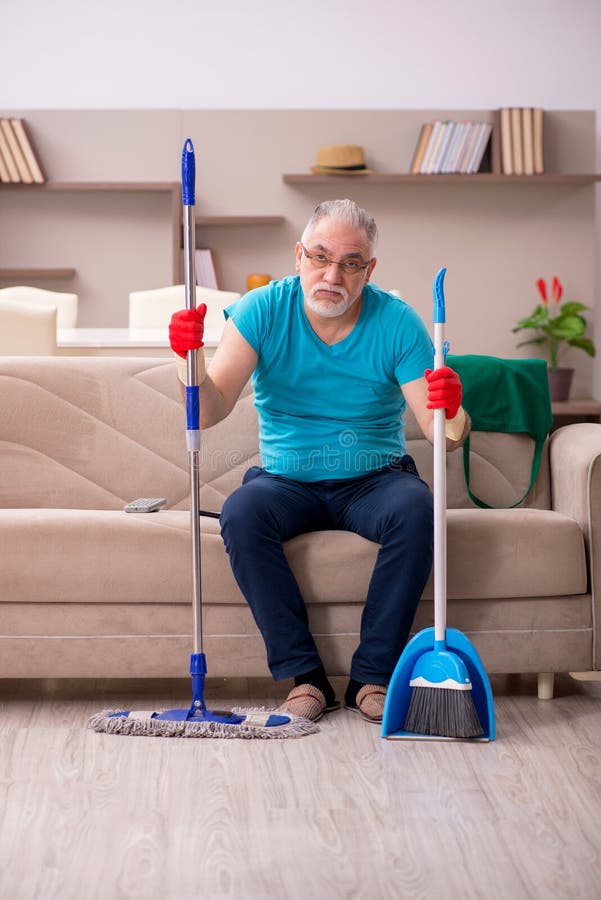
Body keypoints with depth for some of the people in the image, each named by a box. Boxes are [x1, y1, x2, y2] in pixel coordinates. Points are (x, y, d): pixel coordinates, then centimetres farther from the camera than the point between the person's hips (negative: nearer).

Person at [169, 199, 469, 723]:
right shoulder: (263, 312, -8)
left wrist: (452, 415, -40)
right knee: (241, 513, -30)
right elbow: (210, 413, -19)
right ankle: (303, 675, -21)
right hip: (287, 480, 1)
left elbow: (443, 434, -16)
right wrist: (190, 362, -39)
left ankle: (372, 675, -20)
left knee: (415, 508, -32)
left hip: (375, 479, 0)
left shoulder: (396, 323, -9)